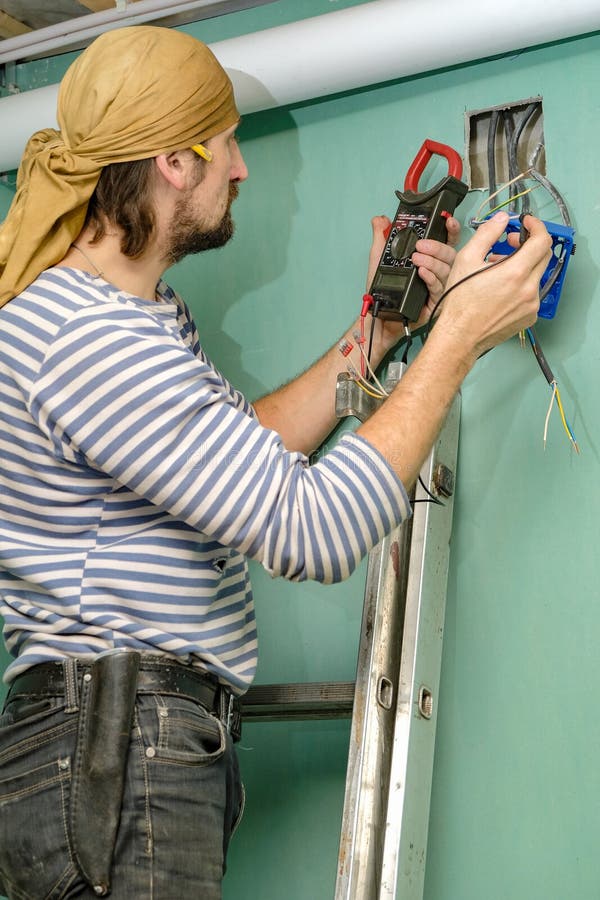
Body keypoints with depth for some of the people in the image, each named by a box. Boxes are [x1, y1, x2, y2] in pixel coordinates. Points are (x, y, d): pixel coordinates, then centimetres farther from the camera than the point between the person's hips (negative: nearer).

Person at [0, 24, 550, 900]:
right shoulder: (95, 342, -19)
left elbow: (247, 448, 21)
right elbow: (314, 531, -21)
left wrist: (378, 329, 15)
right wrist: (460, 337, -15)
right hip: (116, 762, -10)